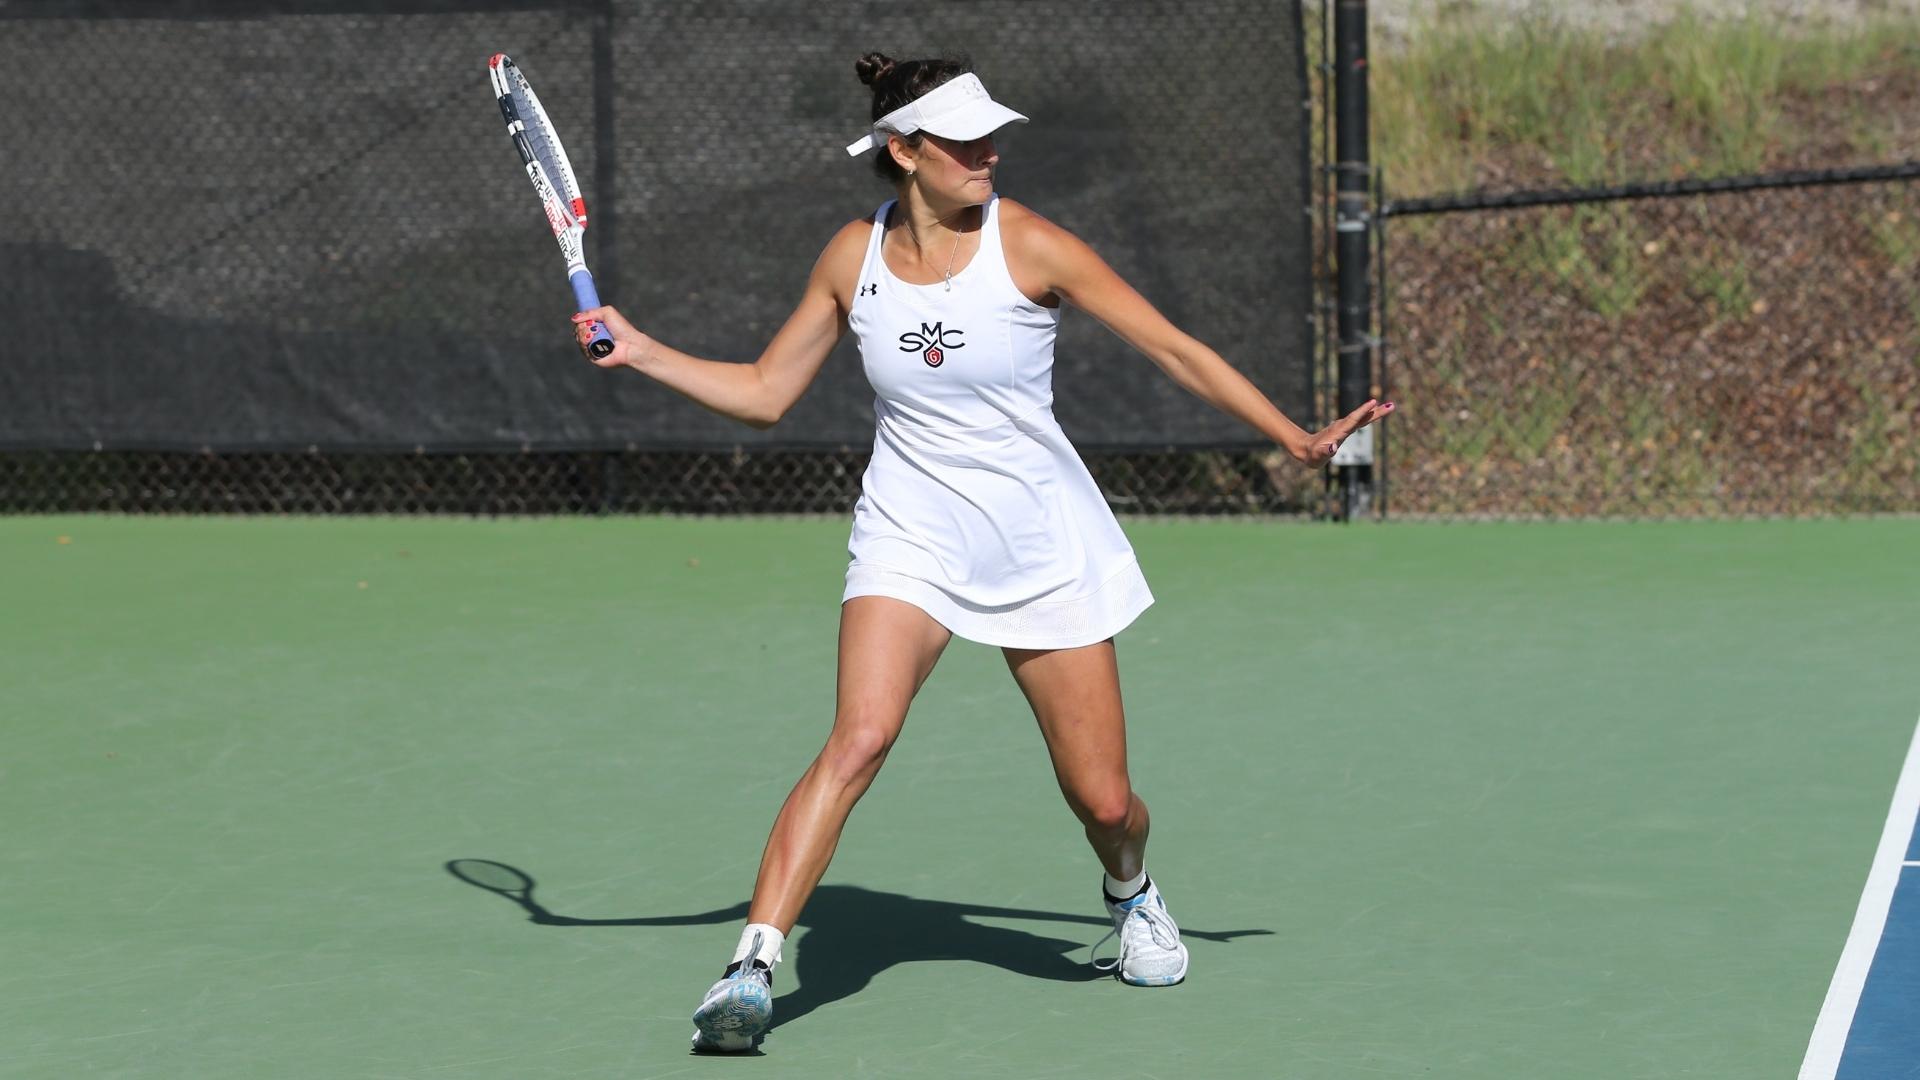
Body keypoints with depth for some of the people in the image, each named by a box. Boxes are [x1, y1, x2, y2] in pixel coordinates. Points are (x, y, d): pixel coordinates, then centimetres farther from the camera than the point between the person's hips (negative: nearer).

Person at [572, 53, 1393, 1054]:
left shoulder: (1027, 245, -11)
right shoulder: (854, 256, -2)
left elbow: (1175, 350, -7)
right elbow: (764, 392, 8)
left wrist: (1296, 438, -11)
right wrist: (640, 351, -1)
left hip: (1043, 543, -1)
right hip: (911, 533, 1)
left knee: (1103, 801, 3)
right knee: (859, 737, -25)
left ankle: (1130, 893, 40)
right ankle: (752, 965, -27)